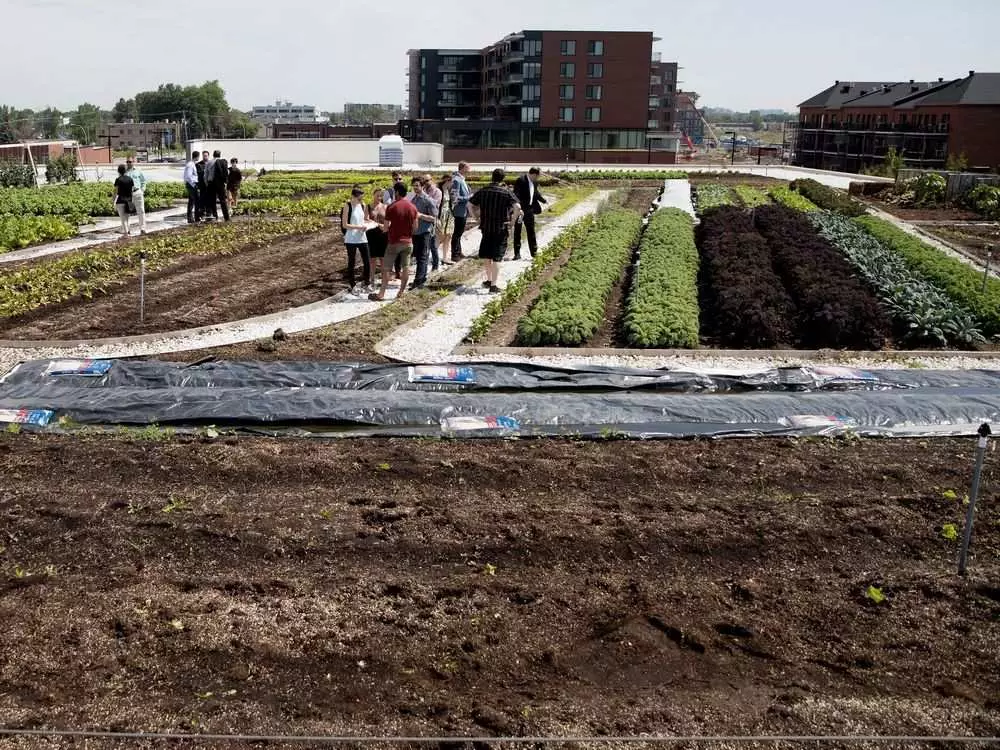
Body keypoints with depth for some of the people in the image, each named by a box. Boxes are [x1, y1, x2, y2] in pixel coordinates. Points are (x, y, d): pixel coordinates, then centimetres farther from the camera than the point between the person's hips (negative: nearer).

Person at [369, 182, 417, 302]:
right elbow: (415, 227, 7)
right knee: (406, 267, 9)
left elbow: (386, 227, -9)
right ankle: (401, 292, 13)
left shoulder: (392, 207, -13)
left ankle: (381, 294, 3)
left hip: (394, 242, -4)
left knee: (386, 268, 2)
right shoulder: (412, 207, 2)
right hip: (408, 242, 4)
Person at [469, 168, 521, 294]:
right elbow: (517, 207, -21)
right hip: (501, 229, -3)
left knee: (487, 256, 19)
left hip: (486, 228, 3)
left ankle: (489, 280, 31)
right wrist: (512, 221, -11)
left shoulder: (482, 191, 1)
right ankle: (493, 285, -1)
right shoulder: (506, 193, -9)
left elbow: (470, 204, 6)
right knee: (496, 258, 1)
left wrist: (477, 217, 12)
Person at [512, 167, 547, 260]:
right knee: (517, 231, 1)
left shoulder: (534, 182, 7)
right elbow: (515, 195, -23)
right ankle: (517, 254, 6)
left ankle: (534, 252, 22)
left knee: (531, 231, 13)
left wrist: (544, 200, 16)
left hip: (529, 209, 7)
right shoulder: (520, 181, -18)